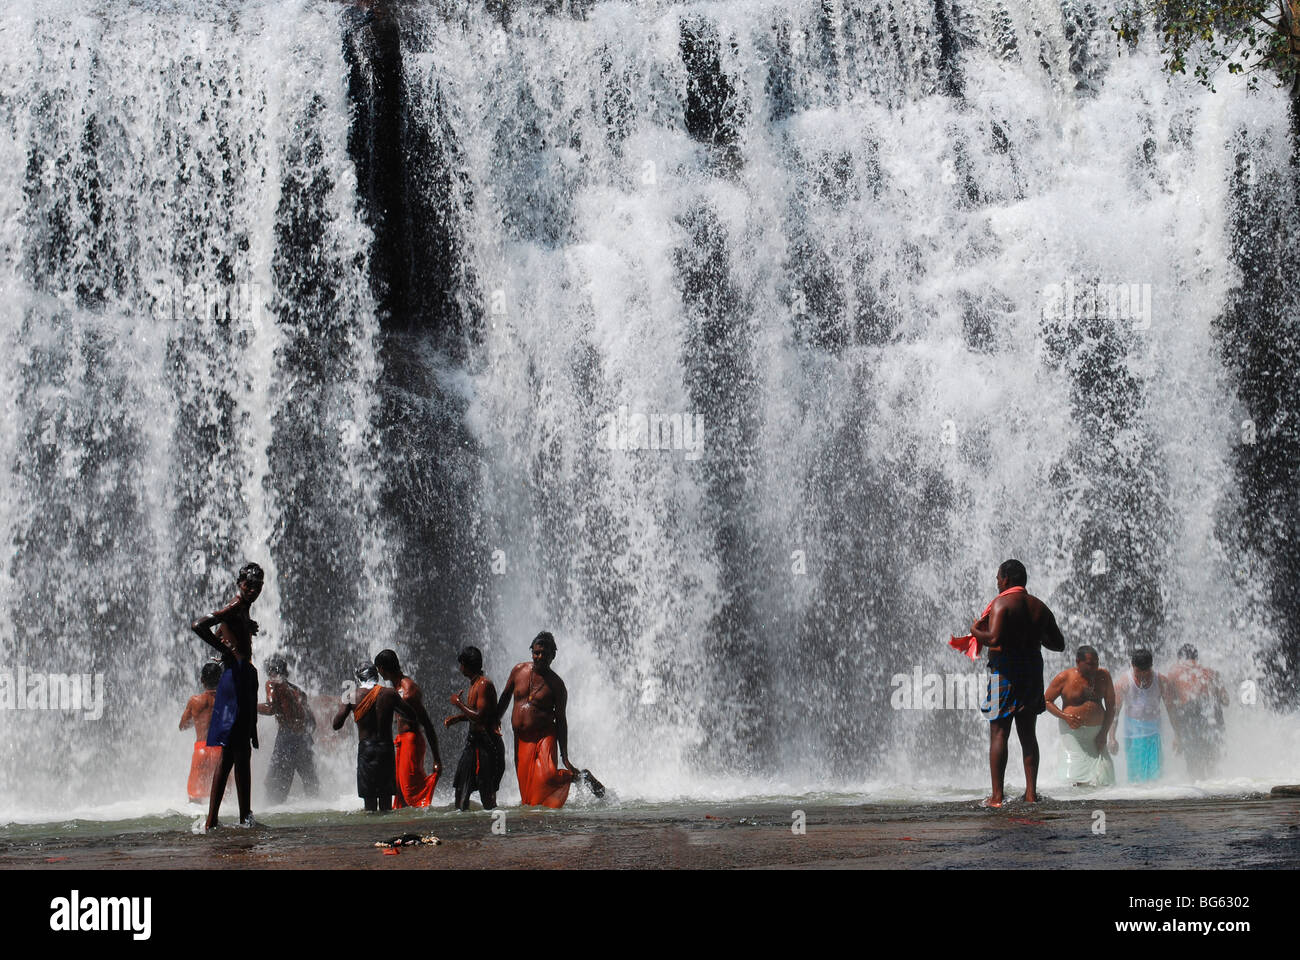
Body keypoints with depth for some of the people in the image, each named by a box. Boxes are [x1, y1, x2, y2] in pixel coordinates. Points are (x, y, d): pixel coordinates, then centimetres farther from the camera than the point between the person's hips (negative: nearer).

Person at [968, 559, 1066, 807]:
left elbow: (994, 638, -22)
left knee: (998, 733, -3)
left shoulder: (1001, 603, -8)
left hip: (1005, 670, -6)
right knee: (1028, 734, 12)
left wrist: (976, 631, -3)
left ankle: (997, 796, -7)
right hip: (1033, 669, 6)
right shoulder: (1040, 607, 11)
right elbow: (1059, 644, 15)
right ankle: (1031, 793, 11)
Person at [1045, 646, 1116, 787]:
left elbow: (1111, 707, 9)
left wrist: (1104, 733, 0)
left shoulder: (1103, 676, 5)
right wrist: (1065, 716, -12)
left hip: (1097, 731, 4)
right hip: (1073, 731, -3)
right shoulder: (1064, 678, -4)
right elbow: (1046, 701, 3)